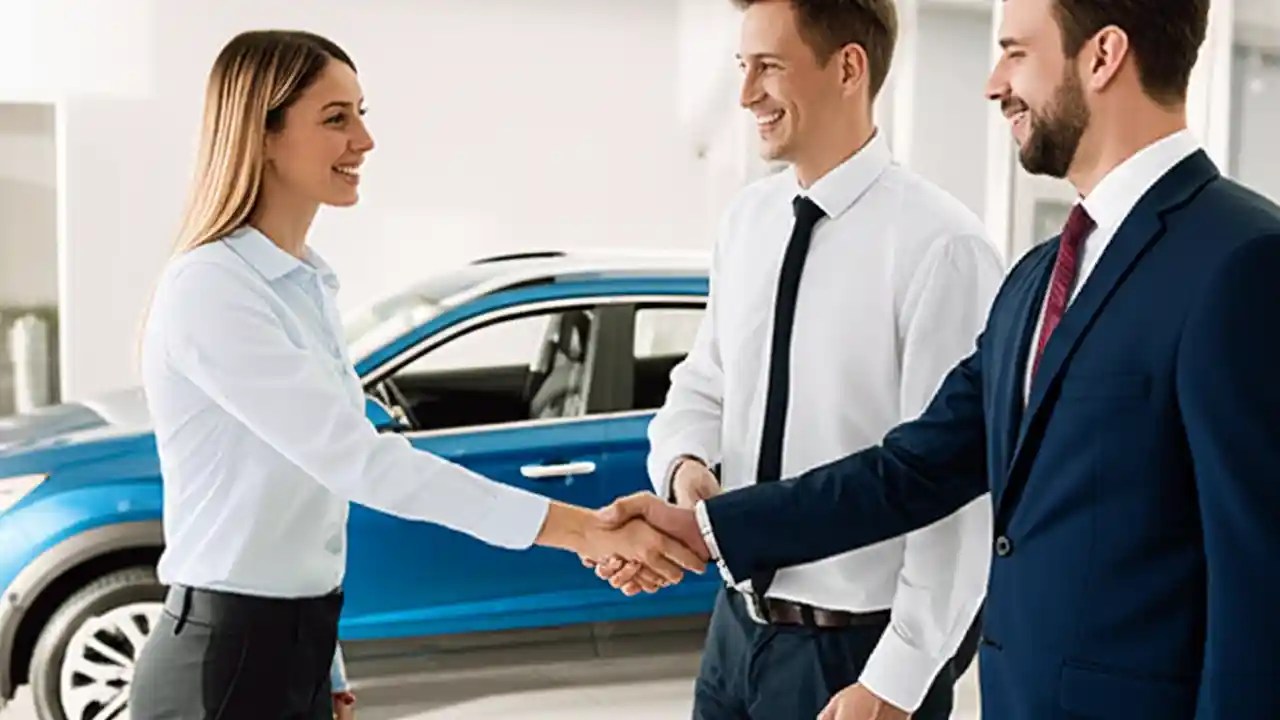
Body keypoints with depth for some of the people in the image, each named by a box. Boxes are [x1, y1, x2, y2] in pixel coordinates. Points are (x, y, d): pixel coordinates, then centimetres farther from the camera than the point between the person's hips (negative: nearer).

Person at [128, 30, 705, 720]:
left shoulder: (305, 285, 9)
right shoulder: (208, 289, -19)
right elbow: (355, 458, -28)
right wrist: (579, 529, -32)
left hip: (296, 650, 8)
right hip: (224, 664, -8)